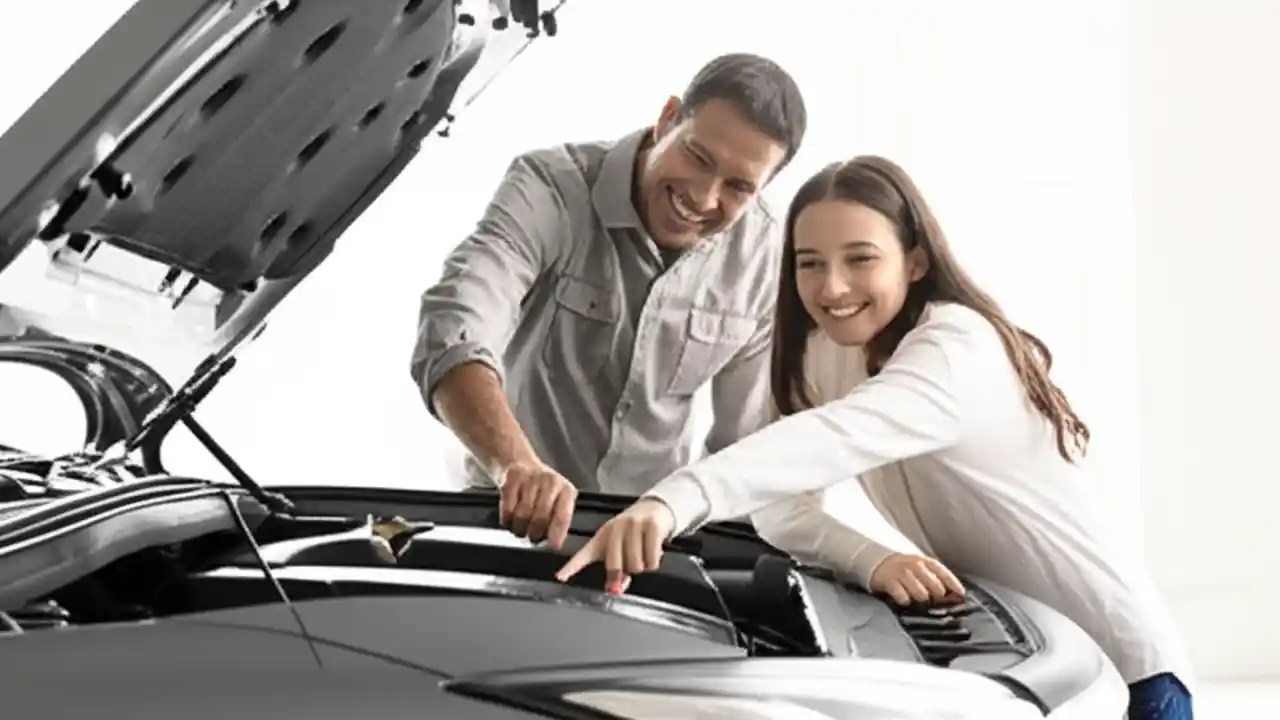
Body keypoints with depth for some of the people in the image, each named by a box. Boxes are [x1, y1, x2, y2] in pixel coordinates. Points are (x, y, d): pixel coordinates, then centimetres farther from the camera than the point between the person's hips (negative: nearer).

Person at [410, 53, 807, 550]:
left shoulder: (766, 256, -5)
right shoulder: (551, 187, -17)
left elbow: (749, 440, 4)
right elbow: (453, 338, -32)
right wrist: (517, 466, -47)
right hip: (512, 511, -2)